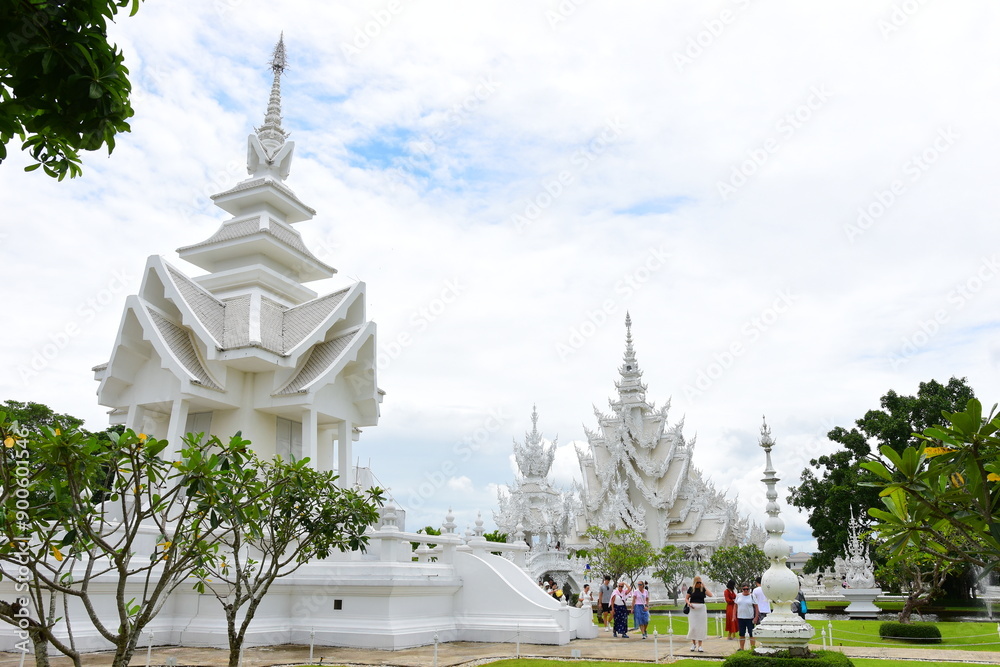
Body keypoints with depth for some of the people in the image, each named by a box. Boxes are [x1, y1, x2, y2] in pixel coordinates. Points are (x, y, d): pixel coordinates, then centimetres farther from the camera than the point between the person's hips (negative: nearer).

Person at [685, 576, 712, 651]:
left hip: (701, 609, 0)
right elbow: (686, 598, 7)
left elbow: (710, 595, -12)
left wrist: (704, 587, -8)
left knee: (701, 627, 1)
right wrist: (689, 603, -12)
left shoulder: (703, 589, 3)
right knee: (692, 627, -1)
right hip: (693, 609, 0)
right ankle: (693, 644, 16)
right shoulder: (691, 589, 3)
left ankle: (700, 645, 8)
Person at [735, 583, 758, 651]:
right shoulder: (738, 596, 8)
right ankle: (741, 648, 16)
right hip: (740, 618, 4)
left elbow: (756, 607, -4)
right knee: (741, 634, 9)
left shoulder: (752, 596, -2)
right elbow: (735, 606, 12)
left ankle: (753, 648, 5)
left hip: (750, 618, -4)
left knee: (751, 634, -1)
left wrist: (756, 617, -10)